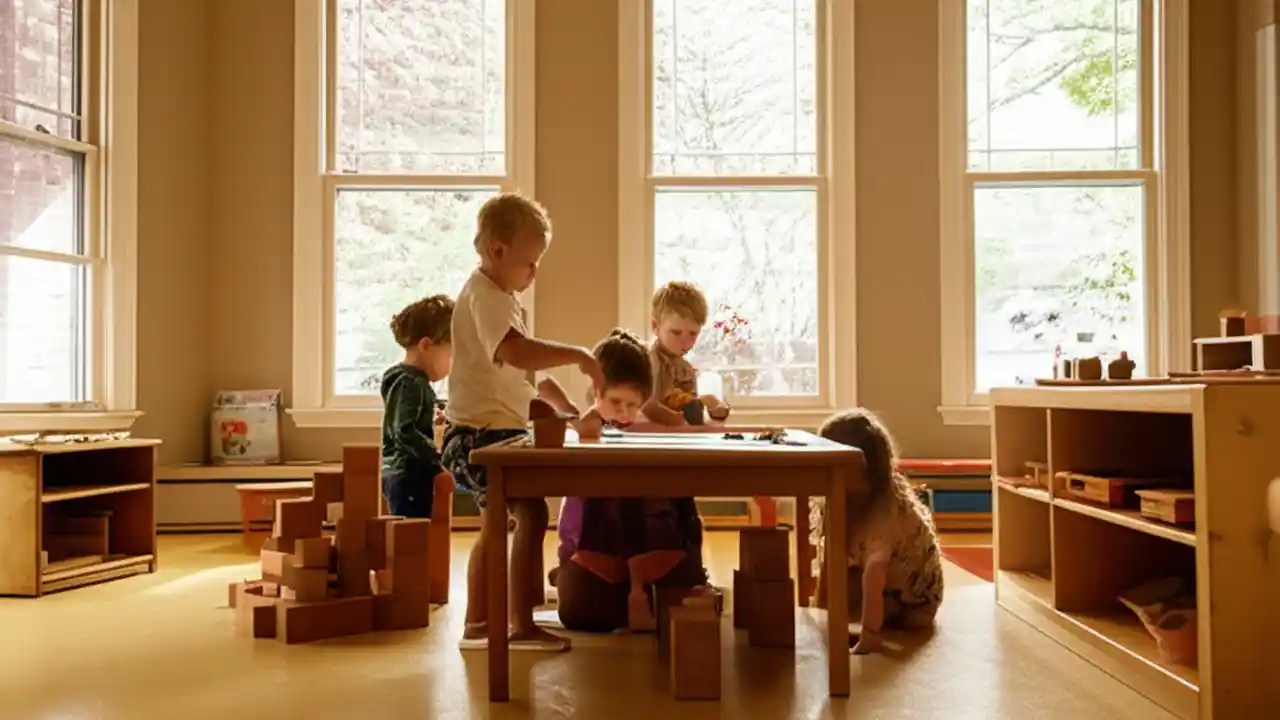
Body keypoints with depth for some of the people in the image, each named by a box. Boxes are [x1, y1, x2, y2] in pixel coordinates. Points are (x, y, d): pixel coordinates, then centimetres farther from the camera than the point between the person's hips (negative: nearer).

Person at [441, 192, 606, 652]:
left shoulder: (498, 295, 17)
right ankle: (522, 627, -11)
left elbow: (519, 368, 24)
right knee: (532, 513, -17)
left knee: (497, 523, 18)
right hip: (482, 430, -11)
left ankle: (477, 624, 27)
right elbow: (517, 351, -35)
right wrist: (579, 356, -29)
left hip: (492, 430, 11)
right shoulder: (485, 295, -16)